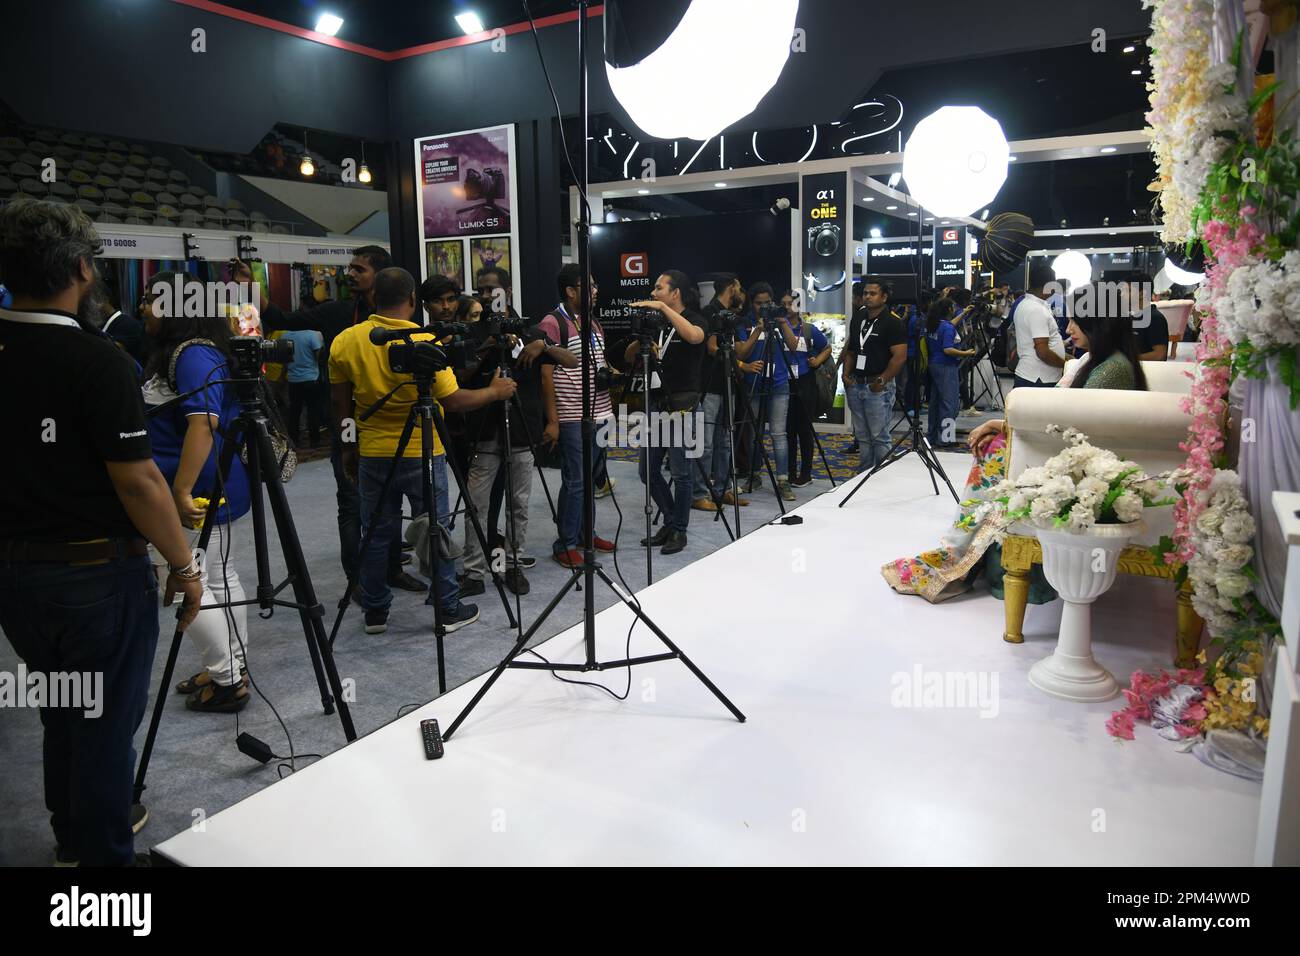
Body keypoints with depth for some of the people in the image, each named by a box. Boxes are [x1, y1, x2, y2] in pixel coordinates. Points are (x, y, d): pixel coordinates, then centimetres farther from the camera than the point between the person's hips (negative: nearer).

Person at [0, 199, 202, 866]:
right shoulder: (97, 361, -20)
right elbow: (137, 481, -20)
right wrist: (183, 564, -11)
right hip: (98, 571, -7)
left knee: (61, 710, 24)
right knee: (105, 720, 8)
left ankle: (72, 832, 42)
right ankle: (103, 852, 22)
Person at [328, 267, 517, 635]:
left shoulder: (344, 342, -3)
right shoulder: (425, 343, -15)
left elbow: (341, 405, 3)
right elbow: (453, 400, -15)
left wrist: (349, 449, 15)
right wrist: (495, 391, 0)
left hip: (372, 455, 3)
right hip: (423, 454, -3)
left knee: (377, 535, 12)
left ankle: (375, 612, 21)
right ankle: (449, 610, 16)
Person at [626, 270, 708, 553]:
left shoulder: (694, 319, -4)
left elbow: (695, 337, -29)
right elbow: (628, 357, 11)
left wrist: (663, 308, -27)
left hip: (681, 404, -7)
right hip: (656, 402, 7)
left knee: (679, 471, -2)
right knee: (648, 471, 8)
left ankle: (679, 530, 12)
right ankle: (670, 522, 24)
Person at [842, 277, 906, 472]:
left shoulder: (892, 322, -8)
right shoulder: (857, 319, 14)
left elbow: (900, 356, -15)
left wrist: (881, 380, -16)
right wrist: (846, 374, 6)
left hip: (878, 387, -7)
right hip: (856, 385, 7)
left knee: (879, 437, -4)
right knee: (862, 437, 14)